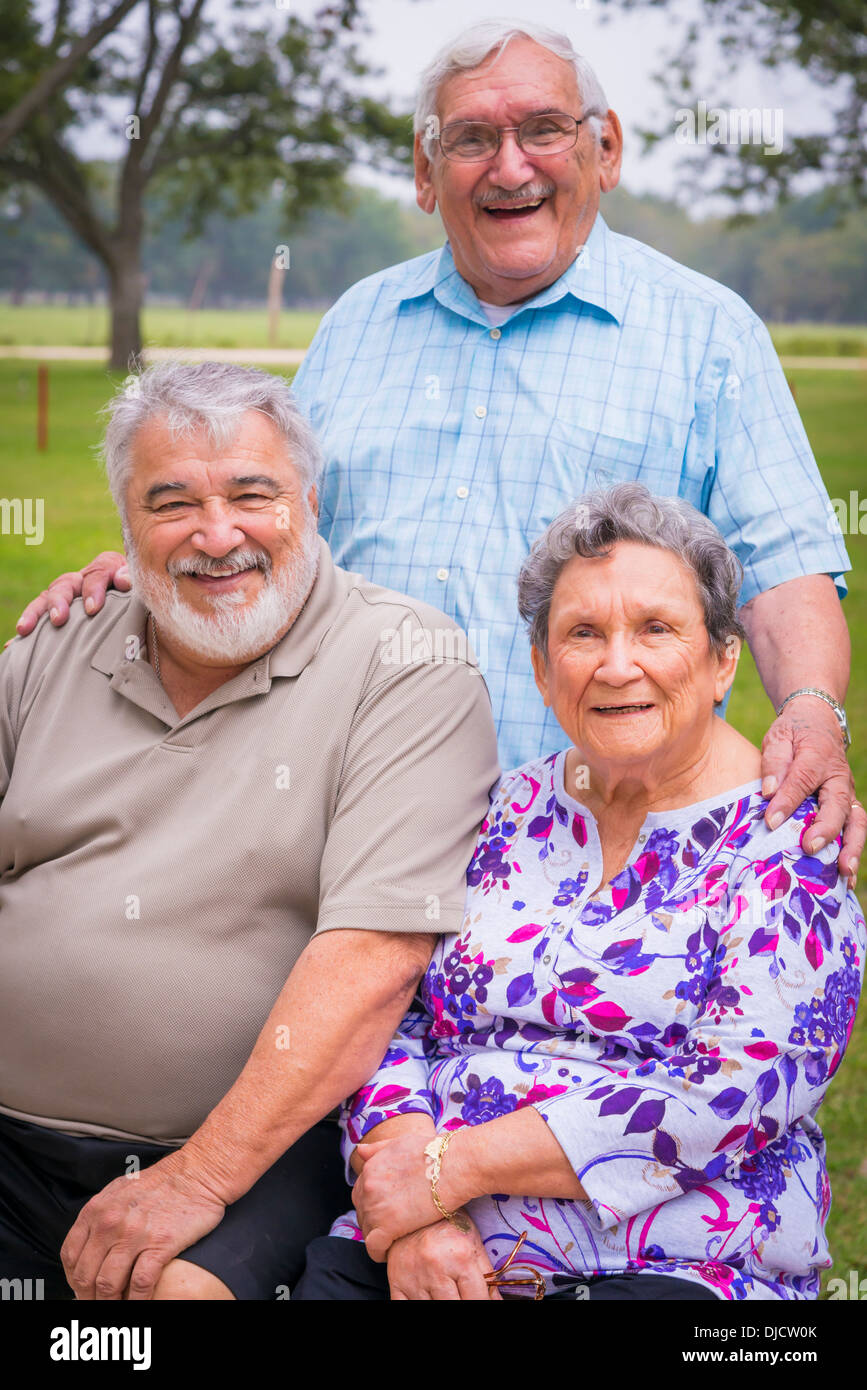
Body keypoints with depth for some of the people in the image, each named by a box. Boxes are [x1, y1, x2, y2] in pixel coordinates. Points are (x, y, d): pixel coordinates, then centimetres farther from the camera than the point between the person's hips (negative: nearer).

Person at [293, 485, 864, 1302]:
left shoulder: (784, 840, -2)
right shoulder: (507, 814, 12)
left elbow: (737, 1092, -12)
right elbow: (388, 1016, 9)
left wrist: (449, 1164, -13)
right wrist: (414, 1218, -9)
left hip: (671, 1264, -3)